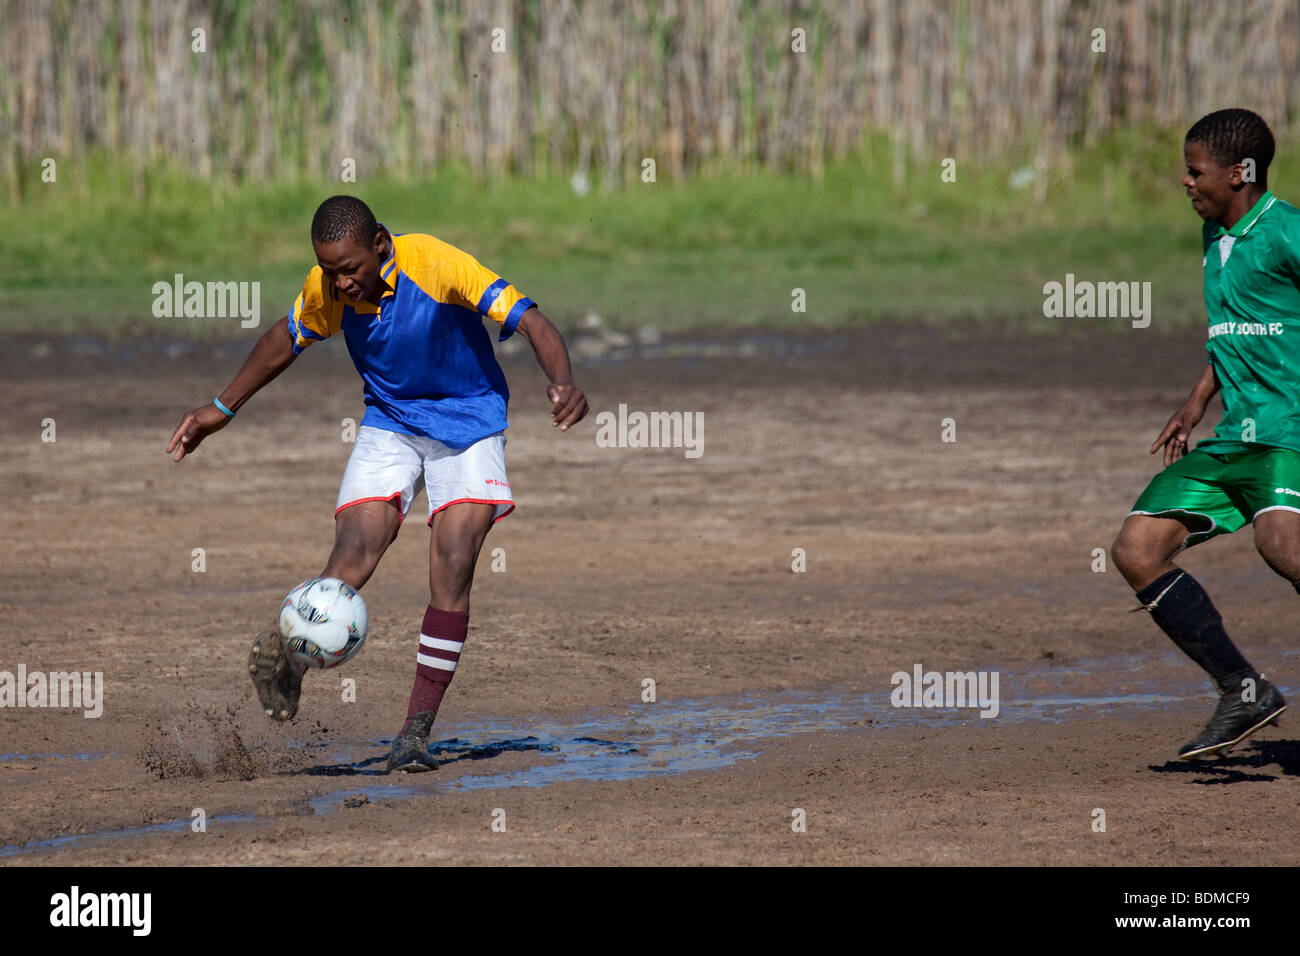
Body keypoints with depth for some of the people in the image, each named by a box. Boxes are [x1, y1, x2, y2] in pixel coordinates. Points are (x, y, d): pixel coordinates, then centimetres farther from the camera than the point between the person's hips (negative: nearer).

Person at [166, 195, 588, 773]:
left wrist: (562, 382, -44)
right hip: (389, 424, 4)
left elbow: (527, 320, -26)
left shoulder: (438, 265, -26)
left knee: (452, 568, -16)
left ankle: (417, 731, -13)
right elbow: (287, 339, 9)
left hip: (468, 425, -4)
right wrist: (223, 409, 14)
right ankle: (288, 665, -32)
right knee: (354, 549, -19)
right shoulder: (326, 290, -12)